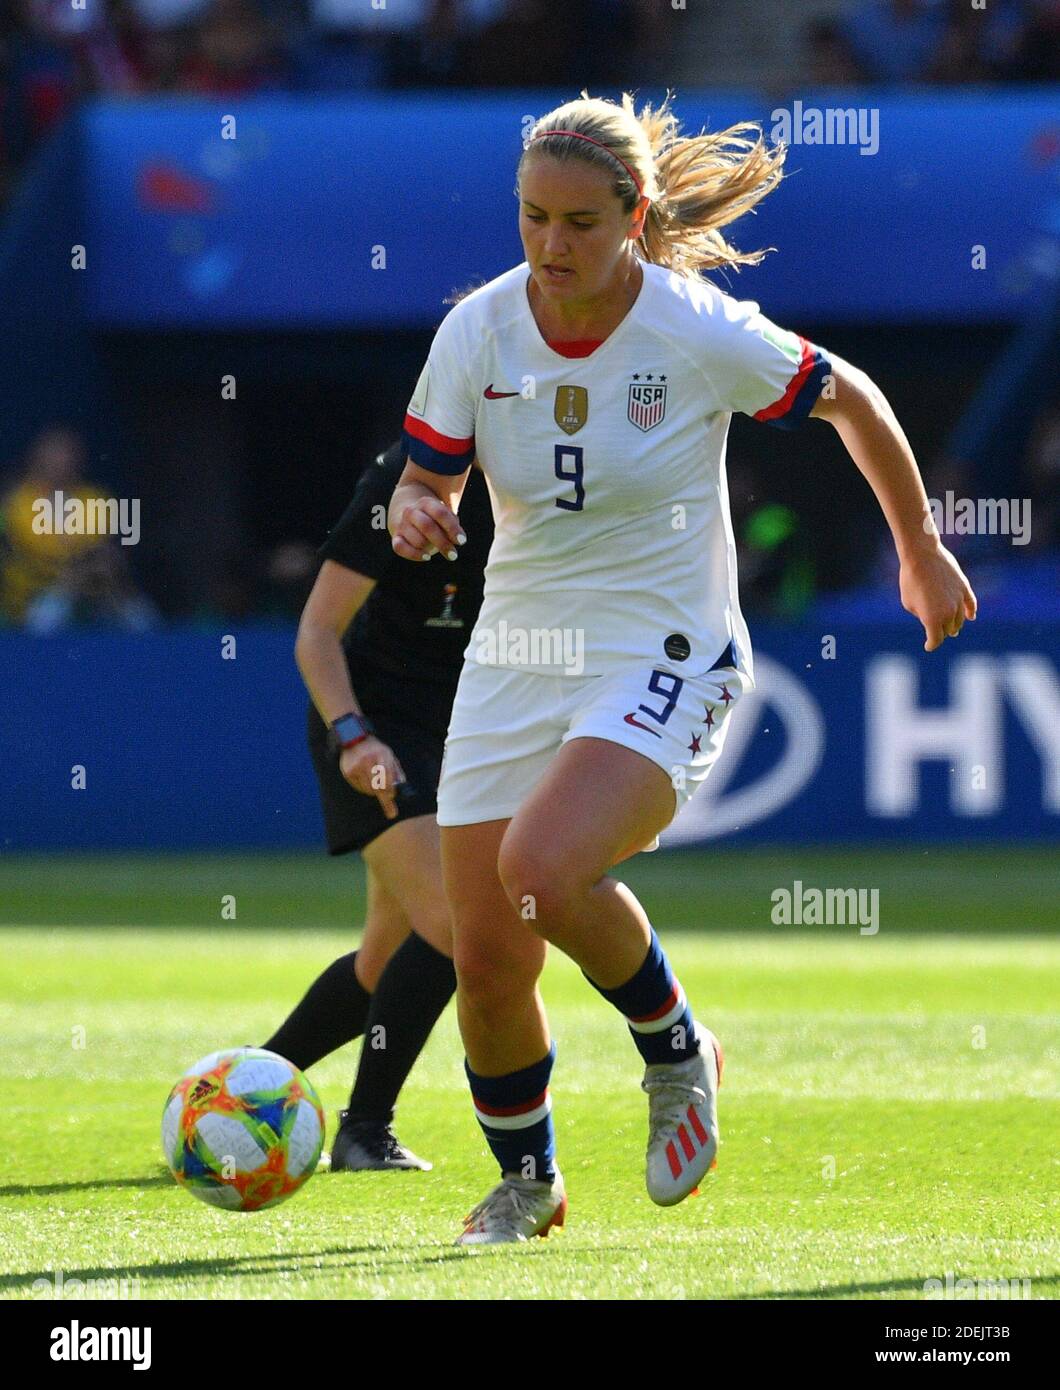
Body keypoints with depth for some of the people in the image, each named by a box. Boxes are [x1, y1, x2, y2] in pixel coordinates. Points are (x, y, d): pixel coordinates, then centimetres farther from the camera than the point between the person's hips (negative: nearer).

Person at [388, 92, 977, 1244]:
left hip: (663, 662, -4)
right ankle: (525, 1181, 29)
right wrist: (416, 515, -24)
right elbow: (422, 486, 1)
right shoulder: (477, 330, -7)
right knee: (484, 961, 1)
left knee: (541, 868, -30)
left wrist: (921, 551, 12)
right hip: (515, 663, 4)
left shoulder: (702, 334, -15)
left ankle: (675, 1050, -1)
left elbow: (850, 400, 1)